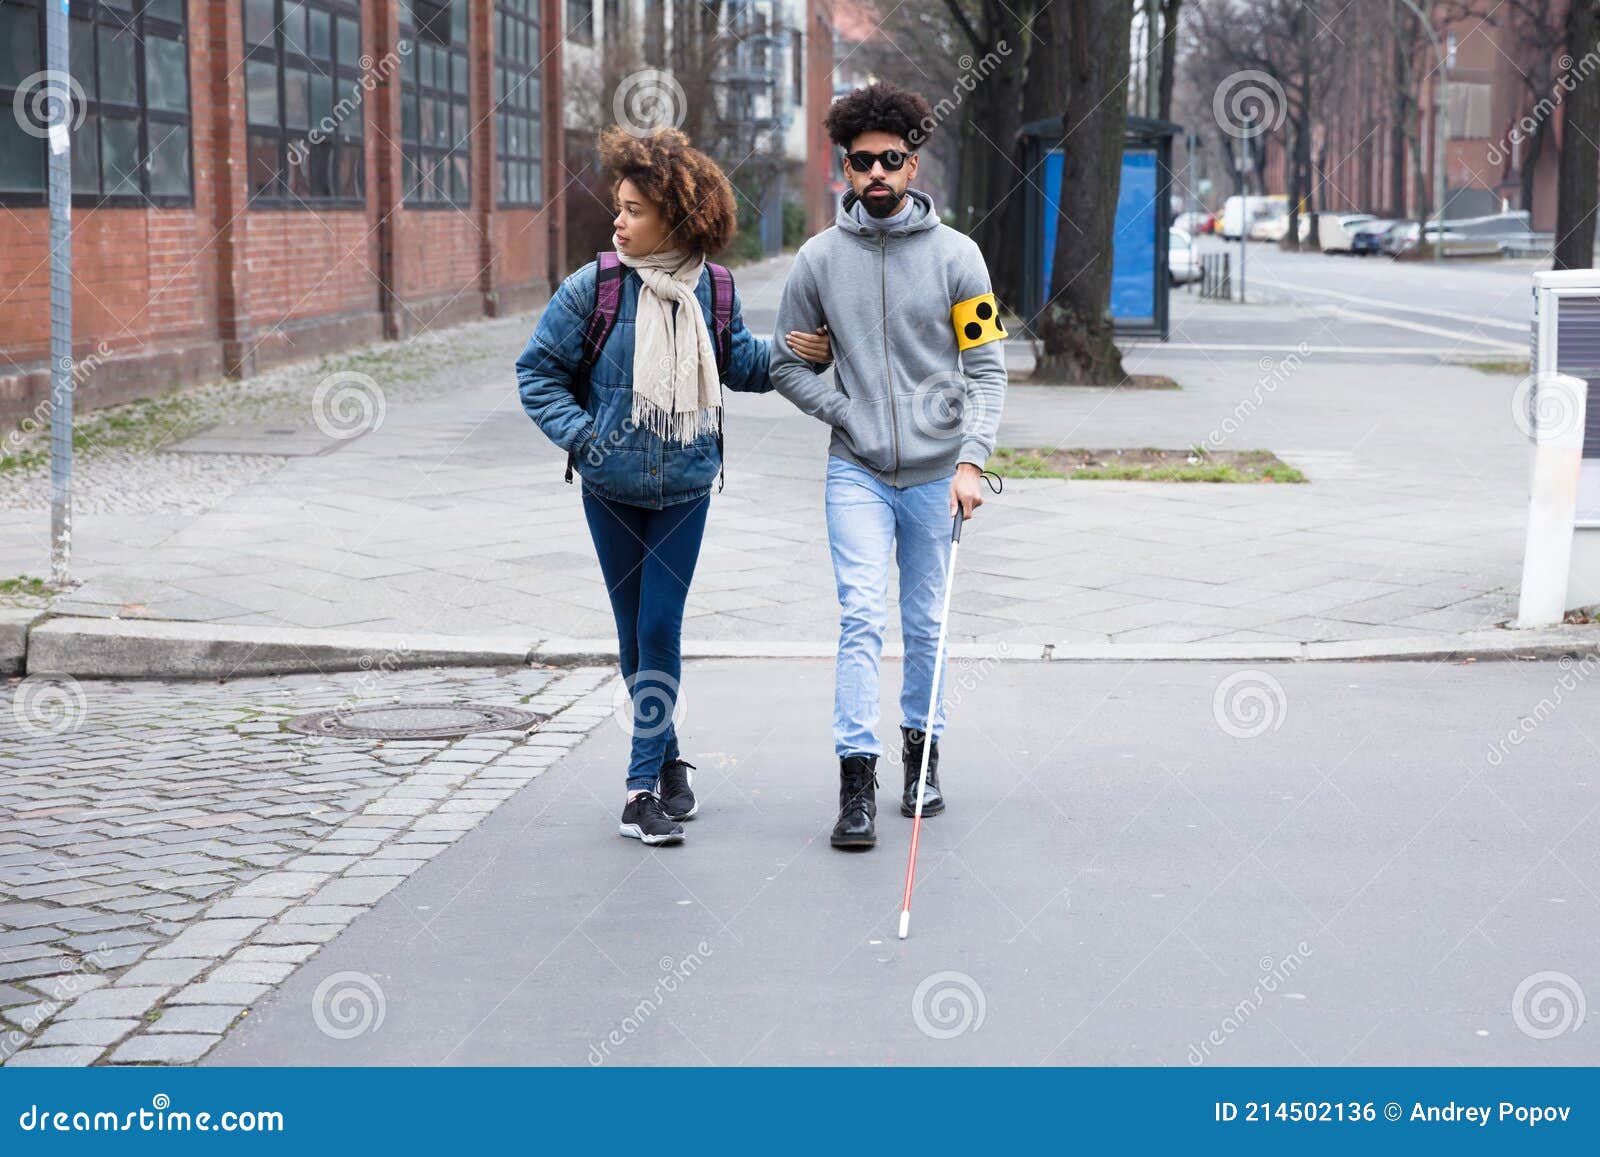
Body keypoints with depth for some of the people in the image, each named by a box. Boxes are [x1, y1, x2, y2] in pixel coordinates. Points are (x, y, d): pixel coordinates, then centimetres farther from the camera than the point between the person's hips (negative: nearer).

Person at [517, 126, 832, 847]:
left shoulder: (712, 289, -3)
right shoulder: (592, 288, -9)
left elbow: (738, 363, 14)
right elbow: (538, 370, 0)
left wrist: (792, 353, -4)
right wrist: (581, 435, -12)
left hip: (685, 490, 0)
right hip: (611, 490, 0)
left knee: (660, 631, -5)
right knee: (633, 633, 9)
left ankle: (644, 786, -2)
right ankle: (667, 758, 27)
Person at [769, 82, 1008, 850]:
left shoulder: (955, 255, 0)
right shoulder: (820, 258, 3)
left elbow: (987, 366, -2)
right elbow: (788, 363, 11)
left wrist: (972, 461, -13)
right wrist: (846, 412, -3)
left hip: (938, 473, 0)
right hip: (856, 473, 0)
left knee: (926, 627, 9)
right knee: (861, 618, -11)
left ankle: (922, 753, 28)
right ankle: (856, 781, -11)